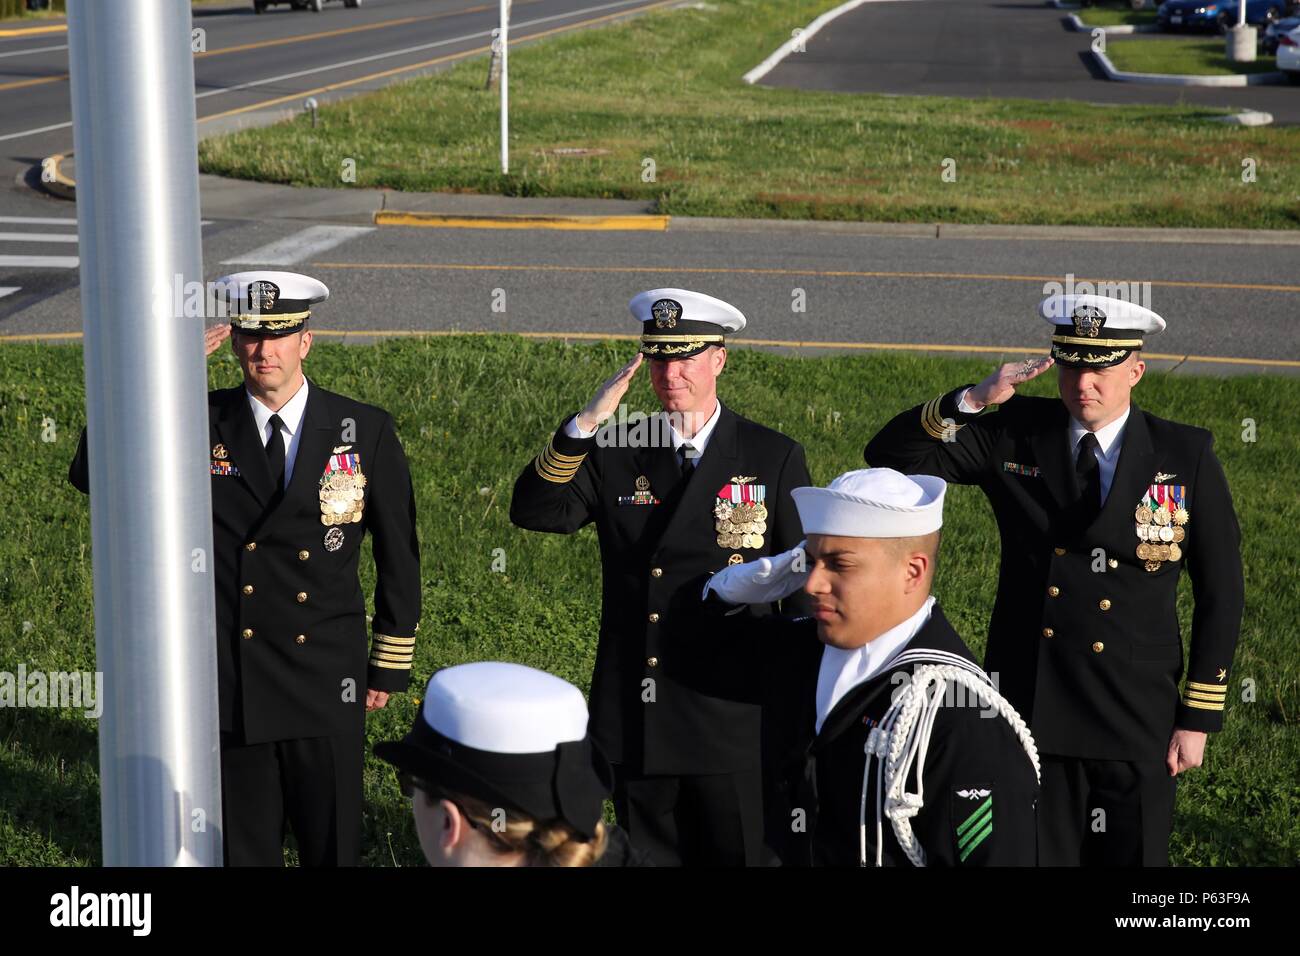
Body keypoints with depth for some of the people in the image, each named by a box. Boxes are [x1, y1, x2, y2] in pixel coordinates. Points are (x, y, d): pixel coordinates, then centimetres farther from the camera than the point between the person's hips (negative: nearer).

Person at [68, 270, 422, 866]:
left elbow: (398, 556, 5)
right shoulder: (200, 424, -1)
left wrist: (389, 667, 6)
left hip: (327, 689, 0)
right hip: (229, 685, 1)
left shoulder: (365, 431, -2)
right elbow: (92, 475, -10)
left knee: (334, 849, 10)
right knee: (242, 850, 13)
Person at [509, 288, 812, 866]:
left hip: (733, 717, -2)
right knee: (648, 854, 13)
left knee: (739, 857, 5)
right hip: (636, 724, 2)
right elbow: (533, 511, -10)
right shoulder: (615, 454, 5)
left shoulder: (774, 459, 0)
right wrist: (585, 423, -21)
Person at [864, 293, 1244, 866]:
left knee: (1132, 858, 8)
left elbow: (1220, 595, 0)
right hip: (1030, 707, 1)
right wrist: (972, 400, -18)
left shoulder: (1187, 457, -3)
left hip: (1138, 723, -1)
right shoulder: (1014, 436, 1)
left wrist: (1198, 719, -2)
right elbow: (890, 454, -3)